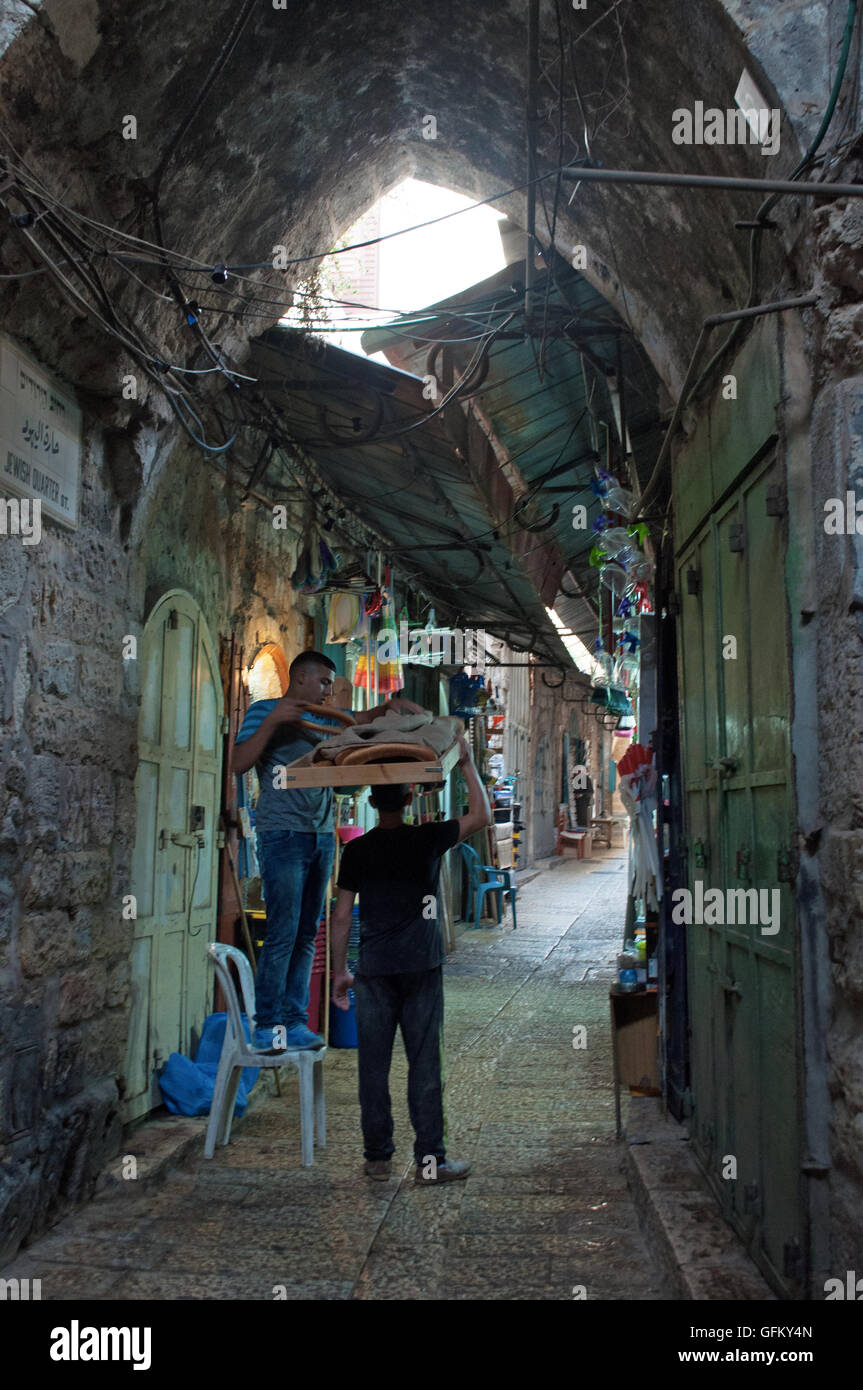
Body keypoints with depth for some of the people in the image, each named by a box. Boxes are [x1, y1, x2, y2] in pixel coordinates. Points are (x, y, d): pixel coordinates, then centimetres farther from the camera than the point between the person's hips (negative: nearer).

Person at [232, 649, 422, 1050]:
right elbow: (239, 762, -7)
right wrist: (271, 721, -15)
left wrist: (391, 705, 4)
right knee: (283, 933, -10)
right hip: (283, 833, -7)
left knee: (307, 934, 7)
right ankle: (267, 1025, -2)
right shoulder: (264, 710, 2)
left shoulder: (324, 717, 19)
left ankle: (295, 1022, 12)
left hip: (321, 834, 7)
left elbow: (363, 717, 26)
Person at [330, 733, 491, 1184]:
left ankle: (377, 1158, 15)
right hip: (421, 966, -1)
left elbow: (341, 915, 3)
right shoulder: (428, 840, -4)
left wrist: (340, 970, 11)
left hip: (374, 969, 2)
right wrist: (467, 765, 11)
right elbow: (482, 816, 5)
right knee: (424, 1063, 3)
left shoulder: (356, 851, 2)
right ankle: (430, 1159, 7)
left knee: (373, 1063, 8)